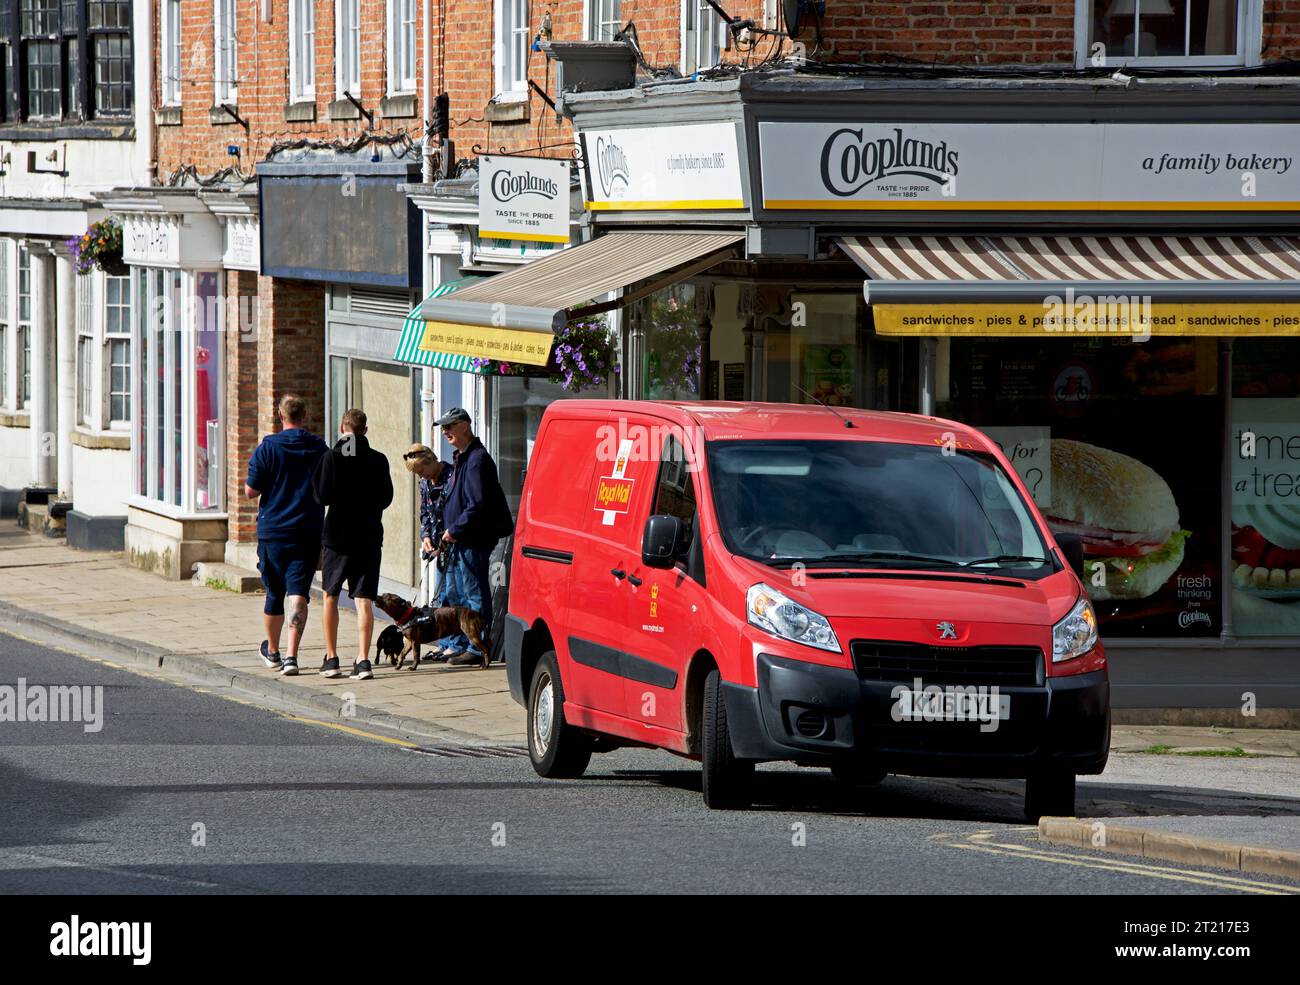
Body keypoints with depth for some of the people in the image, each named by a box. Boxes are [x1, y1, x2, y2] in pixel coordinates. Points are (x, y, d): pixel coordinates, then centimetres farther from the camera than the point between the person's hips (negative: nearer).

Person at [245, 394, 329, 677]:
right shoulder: (320, 449, 1)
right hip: (309, 532, 1)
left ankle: (272, 651, 31)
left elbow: (250, 491, -6)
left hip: (273, 531, -1)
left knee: (274, 592, 14)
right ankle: (291, 657, -17)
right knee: (298, 593, -4)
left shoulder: (268, 447, -7)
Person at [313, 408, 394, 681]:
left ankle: (331, 658, 13)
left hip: (338, 535, -1)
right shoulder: (378, 460, -2)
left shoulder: (332, 457, -9)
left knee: (331, 597, 14)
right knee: (364, 600, 0)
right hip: (369, 536, 1)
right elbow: (386, 497, 4)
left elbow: (323, 496, -13)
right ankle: (363, 660, -9)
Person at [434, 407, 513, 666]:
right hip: (460, 541, 11)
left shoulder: (477, 460, -15)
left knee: (475, 596, -5)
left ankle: (477, 649, -1)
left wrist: (455, 530, -17)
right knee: (453, 595, 15)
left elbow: (478, 504, -22)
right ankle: (462, 646, 22)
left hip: (474, 541, -11)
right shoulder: (461, 458, 18)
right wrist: (452, 532, 14)